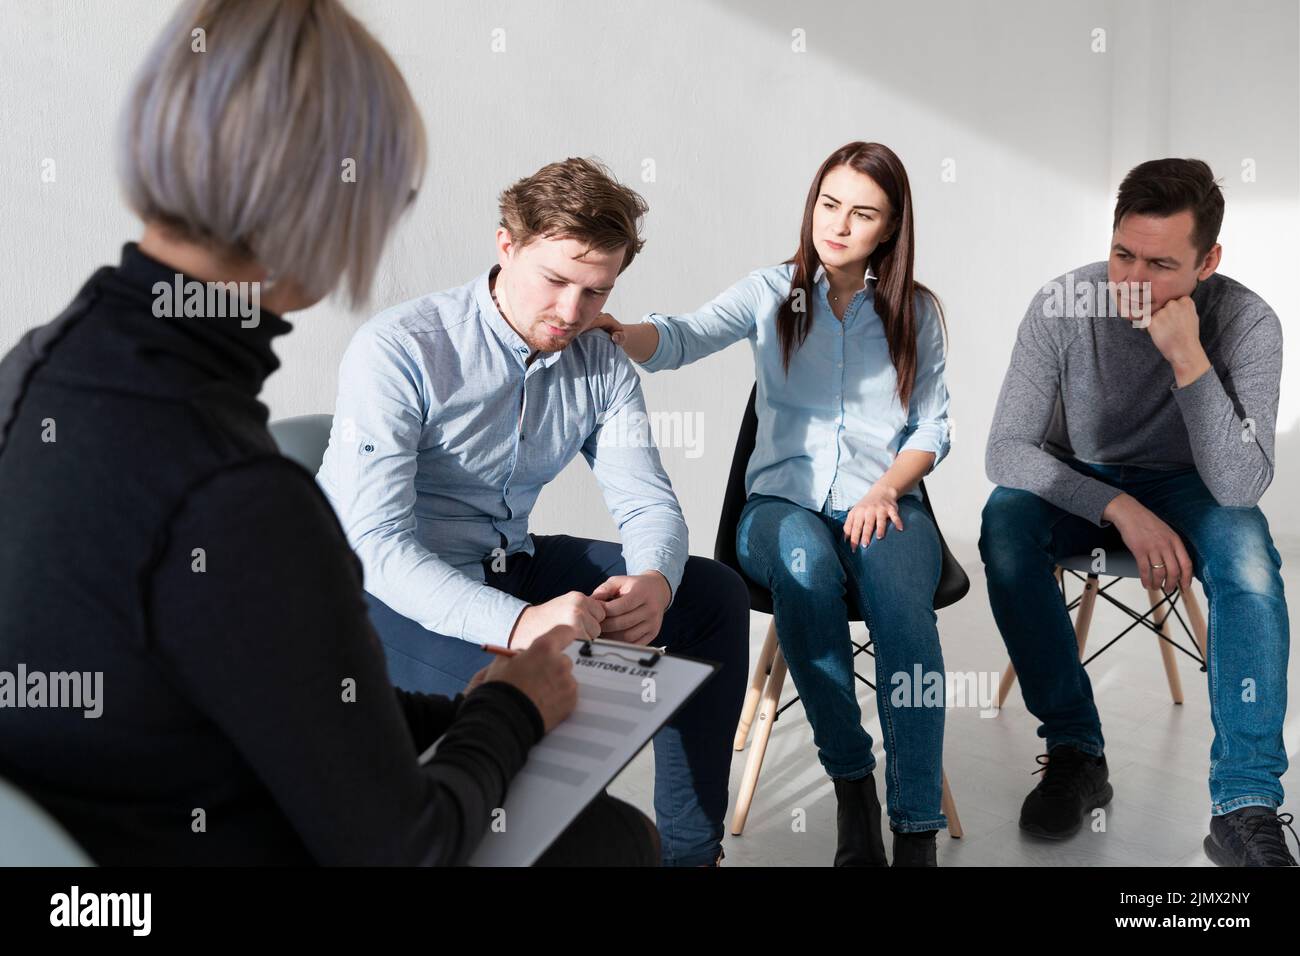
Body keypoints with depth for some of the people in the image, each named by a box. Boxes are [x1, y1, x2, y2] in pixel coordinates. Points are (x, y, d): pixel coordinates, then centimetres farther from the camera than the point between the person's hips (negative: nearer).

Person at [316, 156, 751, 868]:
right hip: (383, 588, -7)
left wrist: (654, 581, -26)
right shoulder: (398, 350, -21)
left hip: (506, 566, 7)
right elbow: (377, 543, -28)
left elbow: (648, 502, -1)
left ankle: (689, 848, 12)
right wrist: (516, 623, -43)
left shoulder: (601, 364, 0)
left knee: (715, 595, 3)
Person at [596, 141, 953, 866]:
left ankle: (918, 829, -26)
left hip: (884, 504, 1)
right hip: (783, 502, 0)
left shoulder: (915, 310, 10)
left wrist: (886, 489, -9)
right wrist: (616, 331, -33)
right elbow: (684, 337, -12)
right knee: (805, 563, -36)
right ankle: (850, 779, -20)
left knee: (902, 597, -33)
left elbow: (933, 427, 10)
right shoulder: (773, 292, 6)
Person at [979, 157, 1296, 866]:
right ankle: (1076, 753, -19)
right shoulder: (1062, 305, -19)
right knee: (1005, 526, -32)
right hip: (1077, 483, 1)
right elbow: (1006, 449, -20)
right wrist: (1119, 508, -31)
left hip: (1182, 487, 0)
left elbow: (1239, 487, -28)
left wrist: (1188, 358, -37)